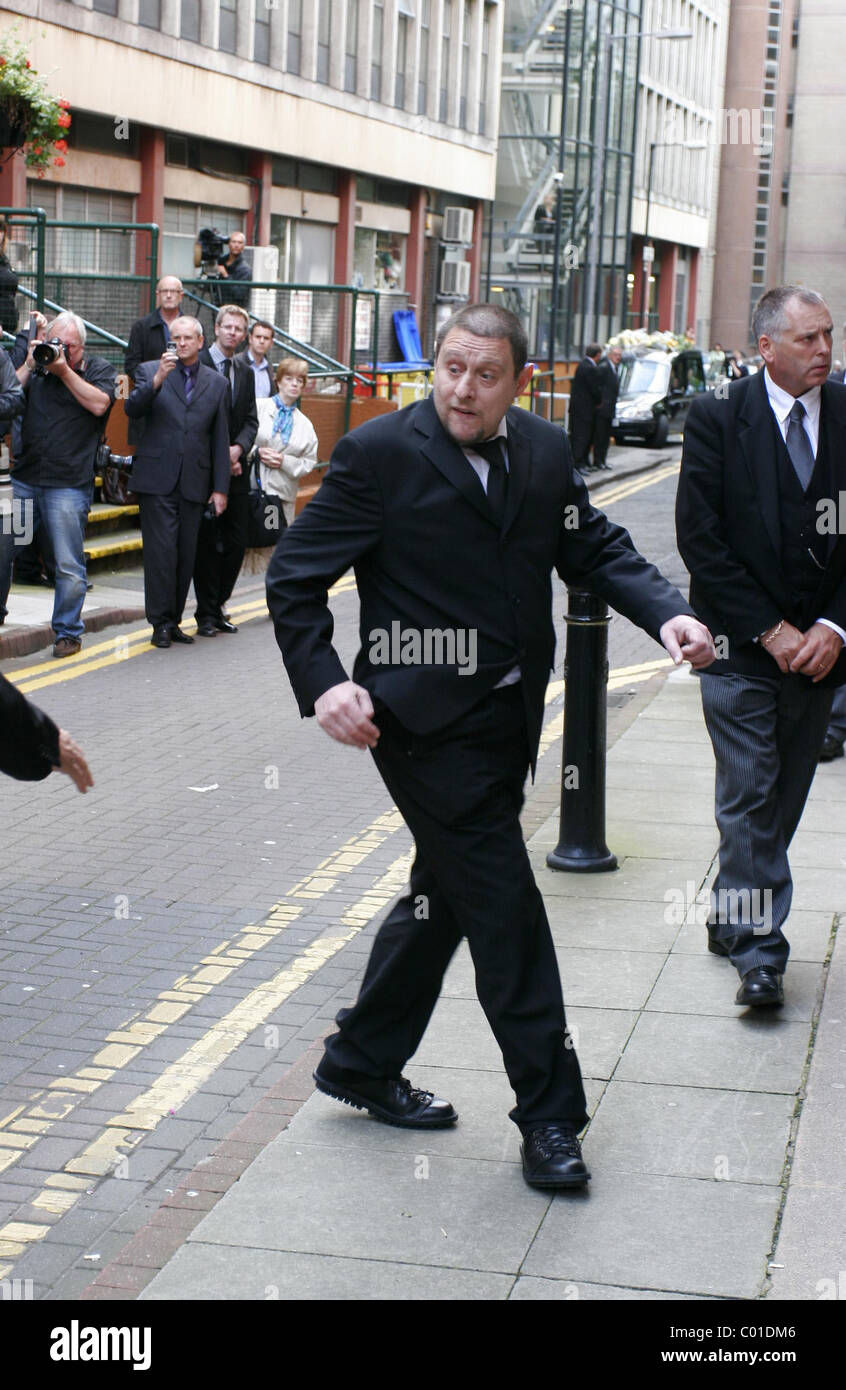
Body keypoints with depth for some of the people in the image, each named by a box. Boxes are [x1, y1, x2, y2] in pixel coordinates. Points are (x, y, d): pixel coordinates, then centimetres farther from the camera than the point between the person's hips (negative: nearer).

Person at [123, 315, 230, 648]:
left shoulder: (216, 383, 12)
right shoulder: (150, 371, 6)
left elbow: (220, 439, 12)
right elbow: (132, 409, -10)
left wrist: (220, 488, 8)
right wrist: (158, 379, -24)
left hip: (194, 483, 3)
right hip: (157, 479, -3)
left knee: (186, 555, 4)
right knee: (161, 551, -8)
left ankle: (174, 620, 13)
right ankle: (161, 623, -1)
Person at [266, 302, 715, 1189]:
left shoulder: (544, 452, 6)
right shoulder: (380, 454, -11)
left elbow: (594, 549, 9)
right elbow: (294, 575, -8)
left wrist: (666, 614, -10)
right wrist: (322, 683, -20)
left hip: (509, 716, 7)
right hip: (425, 721, -7)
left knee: (445, 896, 18)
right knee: (505, 908, -5)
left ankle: (361, 1066, 36)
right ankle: (547, 1112, 8)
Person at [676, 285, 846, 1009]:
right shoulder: (718, 417, -5)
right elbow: (700, 538, -8)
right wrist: (770, 630, -11)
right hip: (741, 648, -3)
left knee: (782, 799, 11)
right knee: (751, 796, -7)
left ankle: (733, 918, 29)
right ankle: (759, 949, 0)